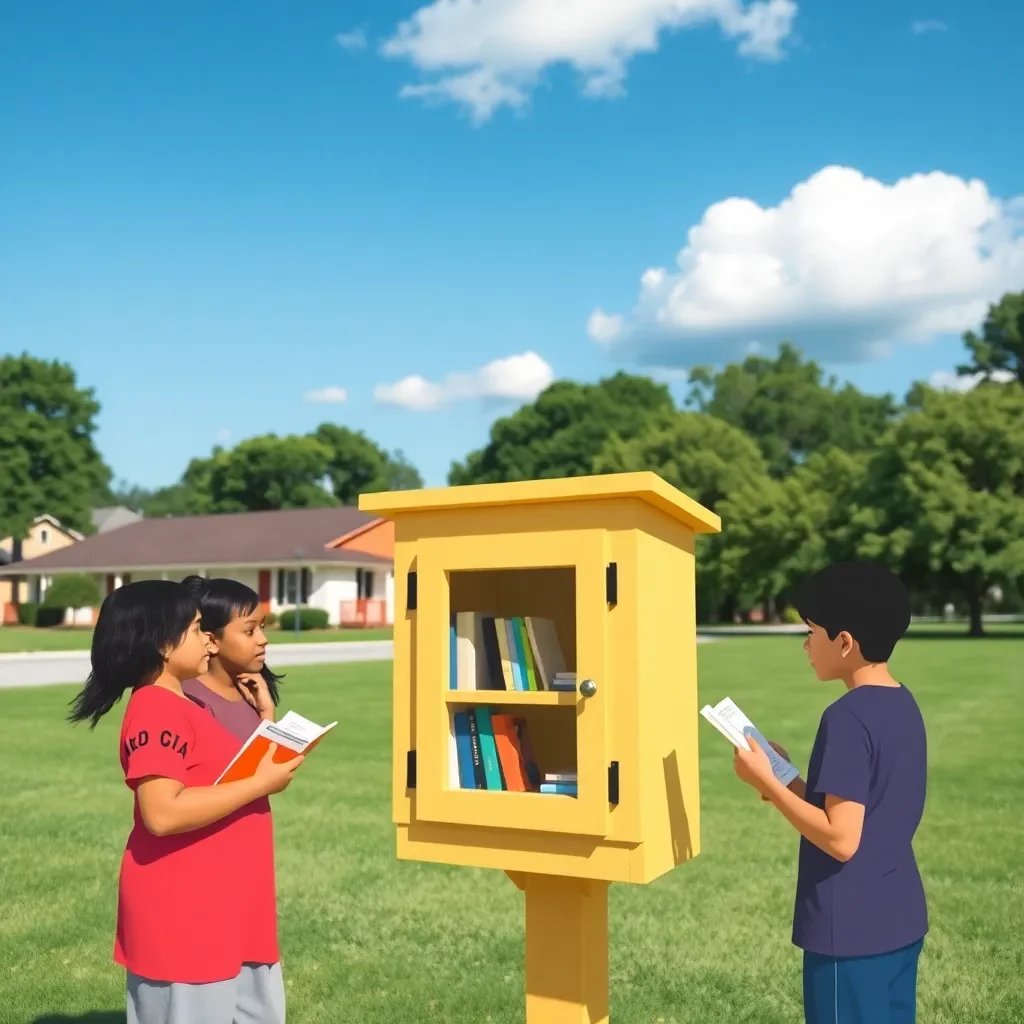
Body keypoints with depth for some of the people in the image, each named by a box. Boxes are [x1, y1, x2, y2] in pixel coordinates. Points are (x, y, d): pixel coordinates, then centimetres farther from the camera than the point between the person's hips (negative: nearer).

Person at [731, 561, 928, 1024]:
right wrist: (790, 782, 9)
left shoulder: (848, 718, -21)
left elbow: (841, 839, -24)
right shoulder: (904, 706, 6)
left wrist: (766, 782, -17)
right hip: (900, 921, 9)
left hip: (851, 932, -9)